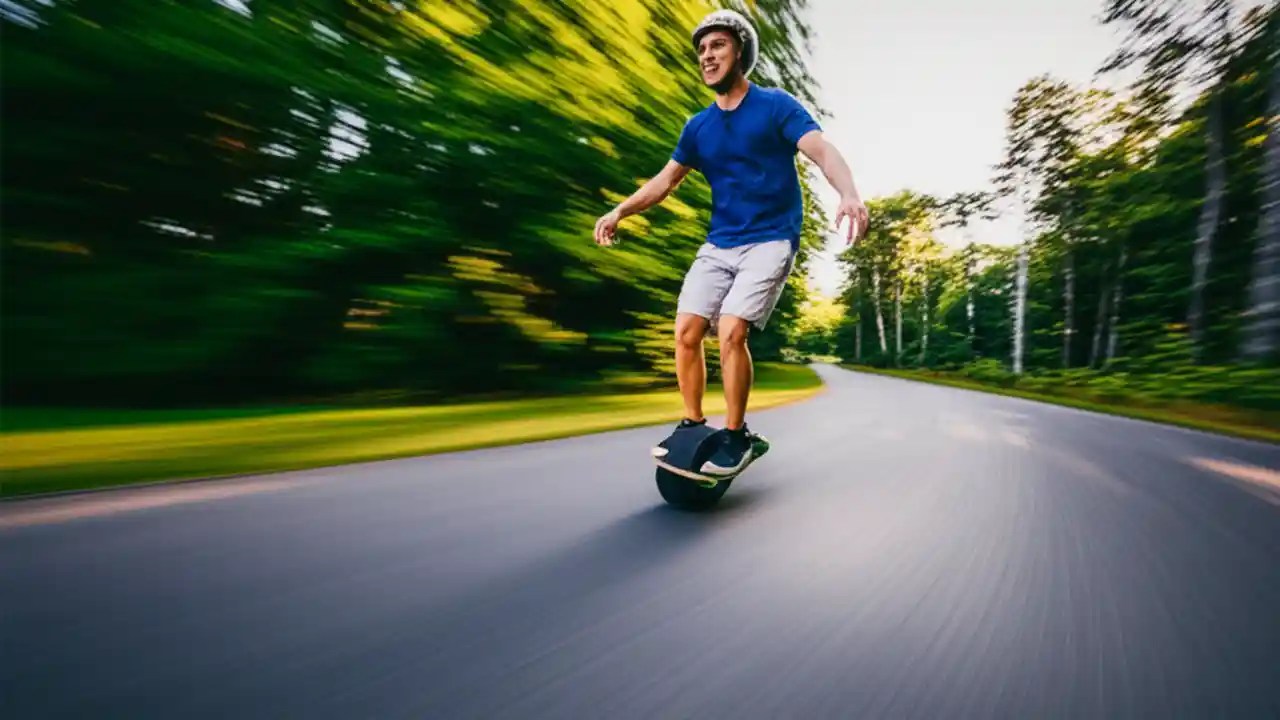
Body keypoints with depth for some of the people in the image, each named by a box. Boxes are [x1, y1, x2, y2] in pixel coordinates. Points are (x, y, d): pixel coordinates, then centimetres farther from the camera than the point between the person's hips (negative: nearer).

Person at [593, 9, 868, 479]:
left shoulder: (775, 105, 0)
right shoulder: (698, 126, 13)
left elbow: (822, 151, -13)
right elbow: (666, 179, 16)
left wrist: (849, 194, -33)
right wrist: (620, 211, 2)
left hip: (770, 241, -5)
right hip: (718, 244, 5)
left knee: (730, 331, -21)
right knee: (686, 331, -8)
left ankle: (736, 436, -3)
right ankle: (692, 425, 9)